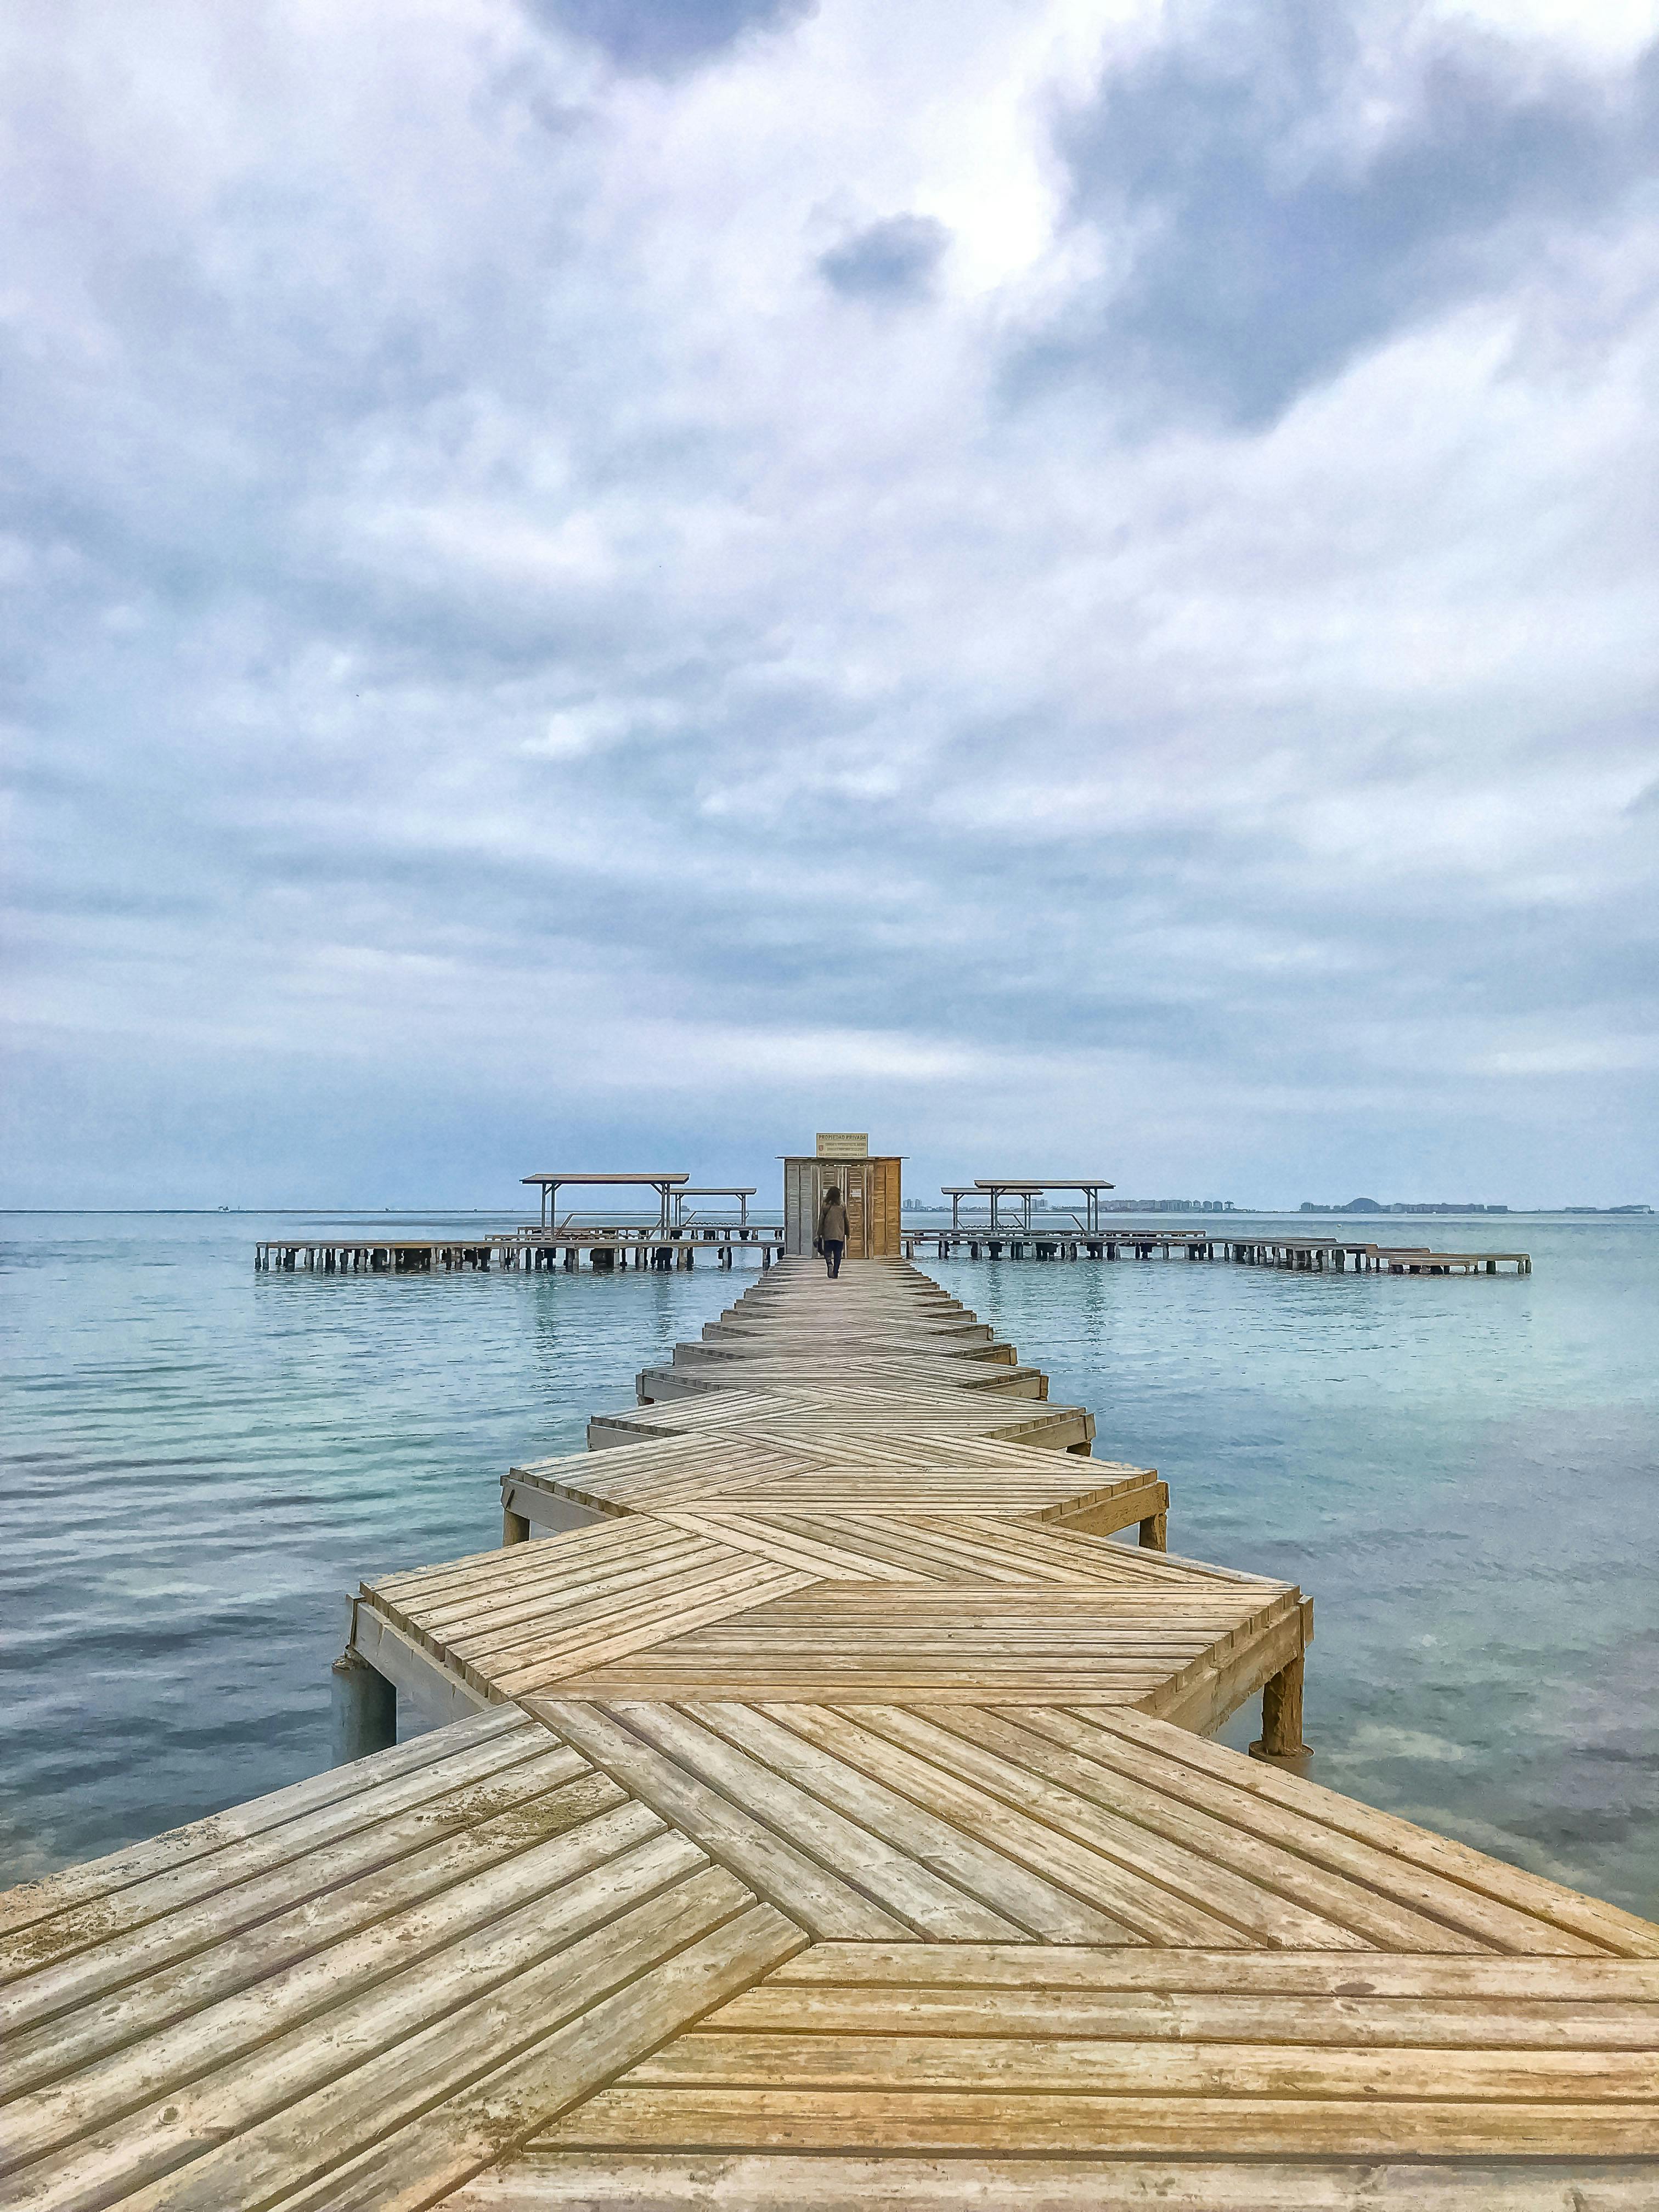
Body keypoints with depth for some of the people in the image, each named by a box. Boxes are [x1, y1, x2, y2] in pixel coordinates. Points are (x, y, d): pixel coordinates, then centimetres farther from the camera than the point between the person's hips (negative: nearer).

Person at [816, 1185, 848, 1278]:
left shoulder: (825, 1206, -3)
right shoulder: (842, 1206, 0)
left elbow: (821, 1221, -1)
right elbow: (846, 1221, 5)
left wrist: (819, 1234, 5)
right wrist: (847, 1234, 14)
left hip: (828, 1235, -1)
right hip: (840, 1235, 1)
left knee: (827, 1252, 9)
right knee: (838, 1255, 8)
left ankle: (830, 1264, -18)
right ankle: (836, 1272, 6)